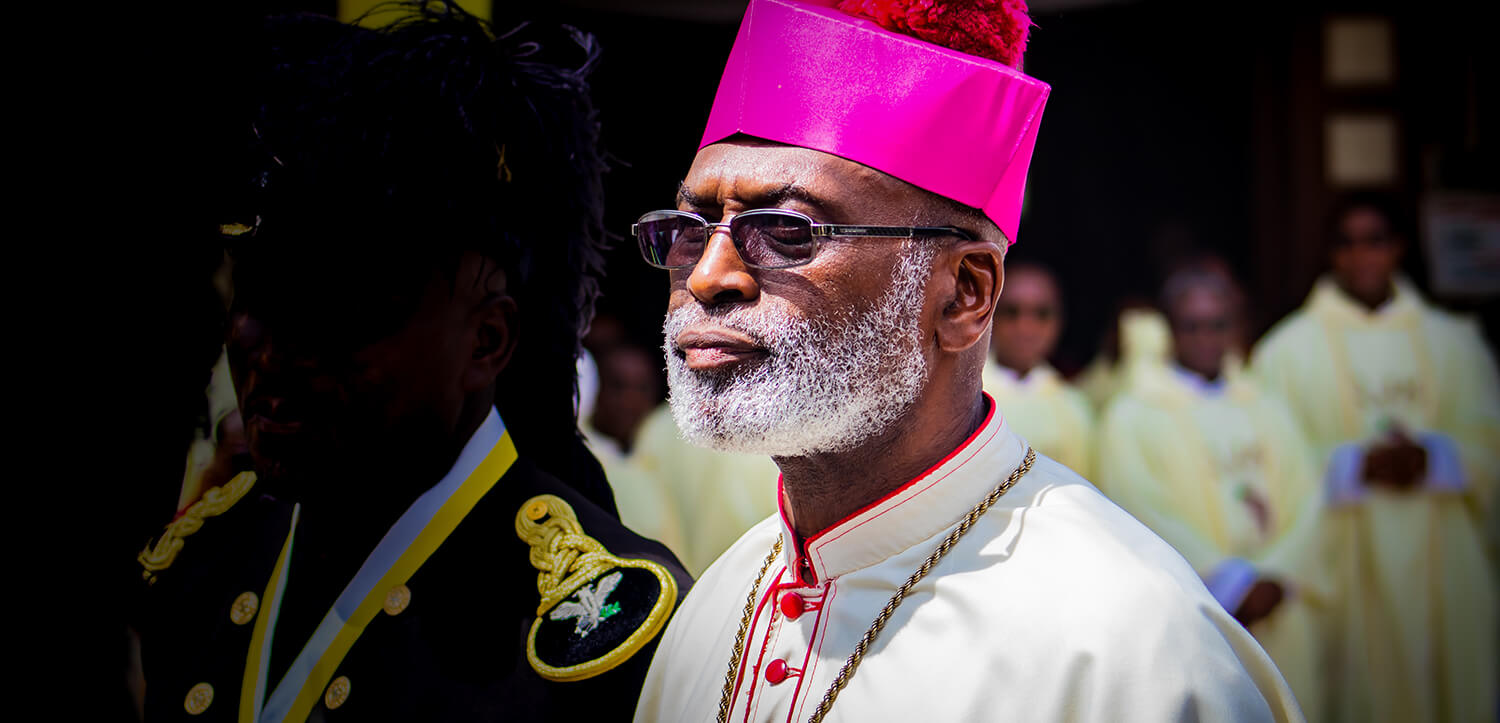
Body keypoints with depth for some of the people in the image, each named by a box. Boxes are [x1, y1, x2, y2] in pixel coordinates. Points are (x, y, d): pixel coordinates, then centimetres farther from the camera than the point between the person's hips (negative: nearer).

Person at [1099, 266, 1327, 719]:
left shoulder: (1269, 412, 17)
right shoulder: (1134, 414, 3)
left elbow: (1304, 503, 6)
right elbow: (1146, 514, -8)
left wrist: (1275, 579, -11)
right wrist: (1231, 584, -15)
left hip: (1277, 618, 4)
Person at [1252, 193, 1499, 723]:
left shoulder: (1454, 342, 13)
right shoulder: (1287, 351, 3)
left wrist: (1431, 459, -14)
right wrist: (1357, 466, -19)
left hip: (1446, 578, 3)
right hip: (1344, 579, -3)